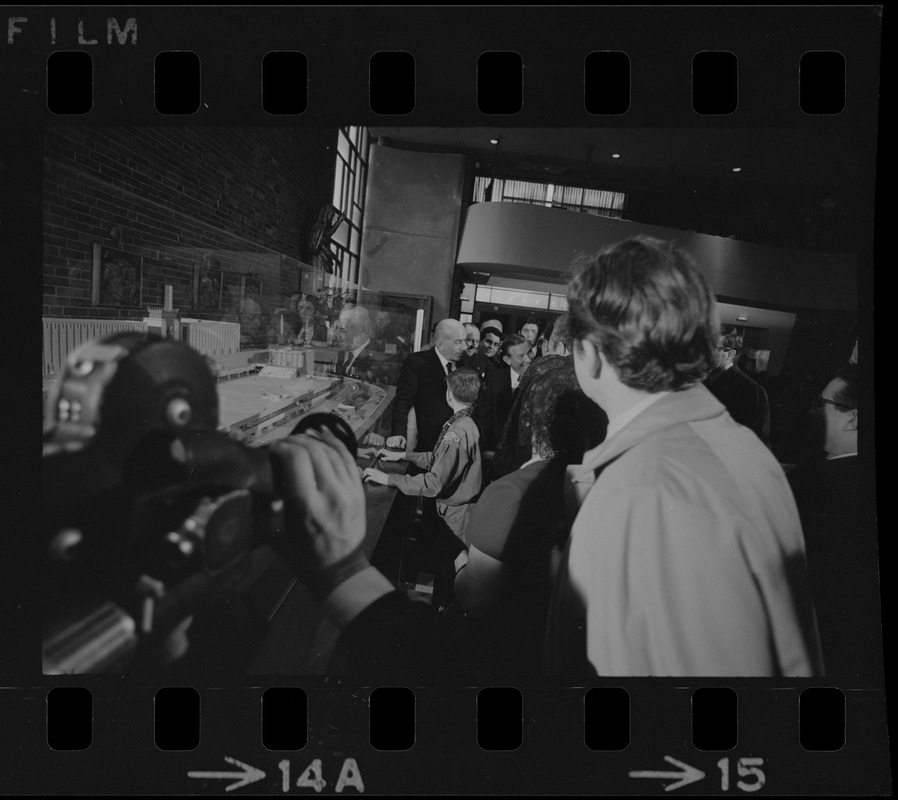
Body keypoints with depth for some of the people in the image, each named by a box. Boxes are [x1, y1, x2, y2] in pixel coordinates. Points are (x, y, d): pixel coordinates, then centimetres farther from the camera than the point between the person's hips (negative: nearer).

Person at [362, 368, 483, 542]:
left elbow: (435, 483, -30)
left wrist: (388, 479, -26)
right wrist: (403, 455, 6)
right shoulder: (467, 423, 3)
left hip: (454, 515, -8)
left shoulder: (456, 434, -28)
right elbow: (438, 459, 11)